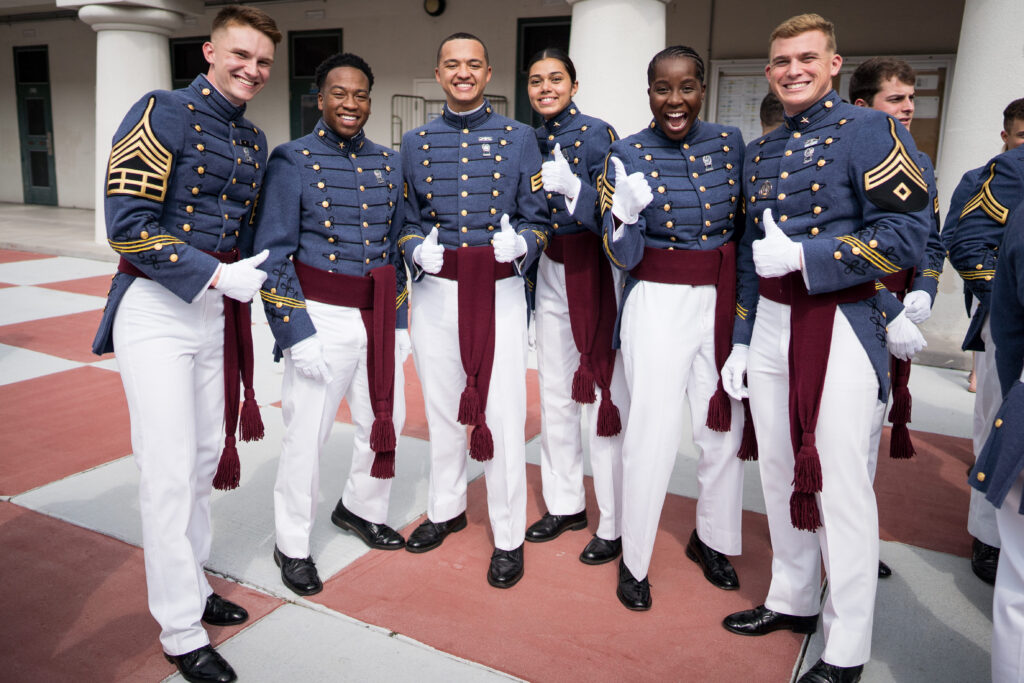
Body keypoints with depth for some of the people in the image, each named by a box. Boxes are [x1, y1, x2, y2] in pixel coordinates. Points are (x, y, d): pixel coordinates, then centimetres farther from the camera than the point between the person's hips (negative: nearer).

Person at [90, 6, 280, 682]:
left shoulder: (254, 141, 12)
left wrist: (246, 284, 15)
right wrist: (217, 276, -20)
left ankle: (189, 583, 33)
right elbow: (129, 226, -18)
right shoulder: (162, 113, -10)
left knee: (207, 451, 14)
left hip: (217, 306, 7)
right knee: (170, 468, -4)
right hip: (157, 305, -7)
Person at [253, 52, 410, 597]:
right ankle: (292, 547, 23)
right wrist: (296, 331, -14)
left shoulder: (388, 163, 10)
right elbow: (273, 253, -8)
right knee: (307, 434, 3)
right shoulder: (292, 160, -5)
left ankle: (359, 509, 41)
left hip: (379, 320, 6)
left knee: (385, 422, 15)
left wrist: (400, 321, 12)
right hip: (322, 317, -5)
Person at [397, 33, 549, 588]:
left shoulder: (518, 137, 5)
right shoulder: (414, 142, 10)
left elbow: (537, 218, 3)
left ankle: (508, 537, 14)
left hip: (499, 291, -2)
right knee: (442, 407, 15)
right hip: (435, 291, 3)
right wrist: (417, 250, -12)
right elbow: (406, 220, 10)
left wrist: (520, 243, -18)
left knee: (503, 414, -2)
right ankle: (446, 509, 36)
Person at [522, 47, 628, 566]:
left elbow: (607, 215, -15)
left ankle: (614, 524, 10)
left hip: (593, 273, -7)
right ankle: (566, 504, 29)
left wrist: (568, 185, -26)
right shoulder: (531, 141, 11)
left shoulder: (596, 133, -7)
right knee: (554, 393, 13)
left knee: (602, 395, -4)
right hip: (548, 272, 7)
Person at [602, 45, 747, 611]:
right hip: (658, 304, -3)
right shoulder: (628, 153, -4)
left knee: (726, 427, 10)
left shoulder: (729, 142, 5)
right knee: (652, 430, -2)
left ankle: (712, 541, 34)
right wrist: (623, 211, -26)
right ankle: (634, 560, 18)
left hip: (725, 303, 4)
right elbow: (623, 257, -7)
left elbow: (744, 226, 14)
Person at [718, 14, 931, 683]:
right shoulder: (760, 151, 15)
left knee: (841, 483, -1)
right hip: (770, 326, 7)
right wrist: (742, 339, 15)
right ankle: (793, 601, 33)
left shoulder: (871, 130, -4)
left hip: (842, 326, -6)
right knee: (779, 470, 14)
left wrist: (803, 256, -19)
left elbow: (908, 234, -13)